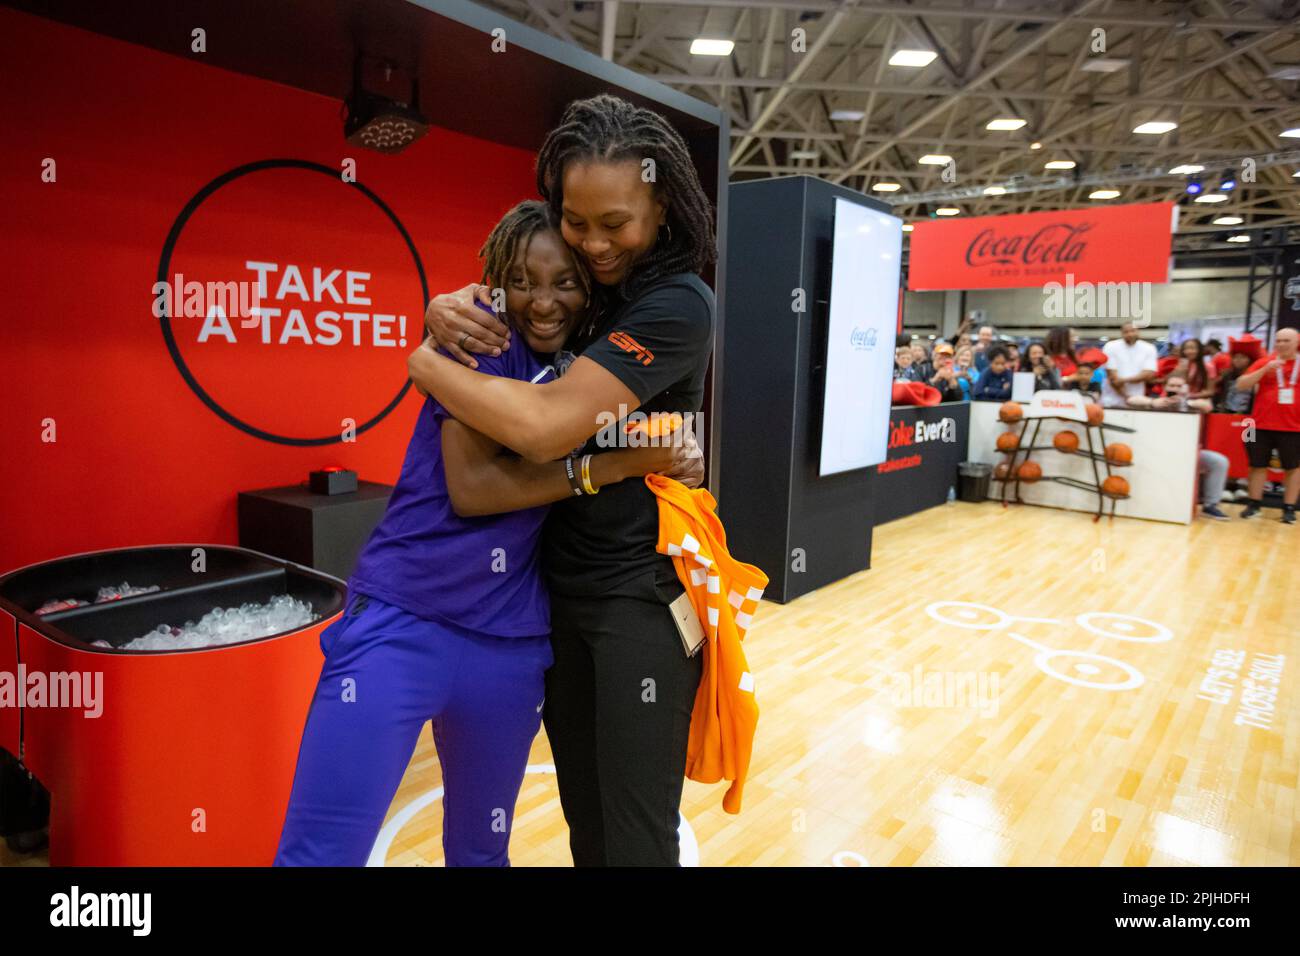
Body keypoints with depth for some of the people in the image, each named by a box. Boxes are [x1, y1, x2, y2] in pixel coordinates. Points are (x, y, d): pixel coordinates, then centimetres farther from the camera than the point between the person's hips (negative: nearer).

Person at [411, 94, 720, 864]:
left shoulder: (678, 305, -16)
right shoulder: (579, 278, 6)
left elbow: (544, 428, -26)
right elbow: (475, 302, 19)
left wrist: (424, 363, -11)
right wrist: (445, 312, -6)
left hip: (640, 596, -7)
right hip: (558, 586, 7)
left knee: (636, 831, 6)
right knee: (583, 816, 19)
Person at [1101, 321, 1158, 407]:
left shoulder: (1149, 348, 4)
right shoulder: (1111, 347, -2)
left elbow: (1149, 374, -6)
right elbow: (1112, 377, -8)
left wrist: (1124, 380, -17)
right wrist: (1126, 397, -13)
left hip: (1136, 401, 1)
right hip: (1111, 401, -1)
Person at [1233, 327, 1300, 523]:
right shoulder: (1264, 363, 3)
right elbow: (1240, 386, -5)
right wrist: (1265, 369, -15)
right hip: (1261, 425, 0)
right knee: (1258, 464, 6)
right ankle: (1254, 503, 18)